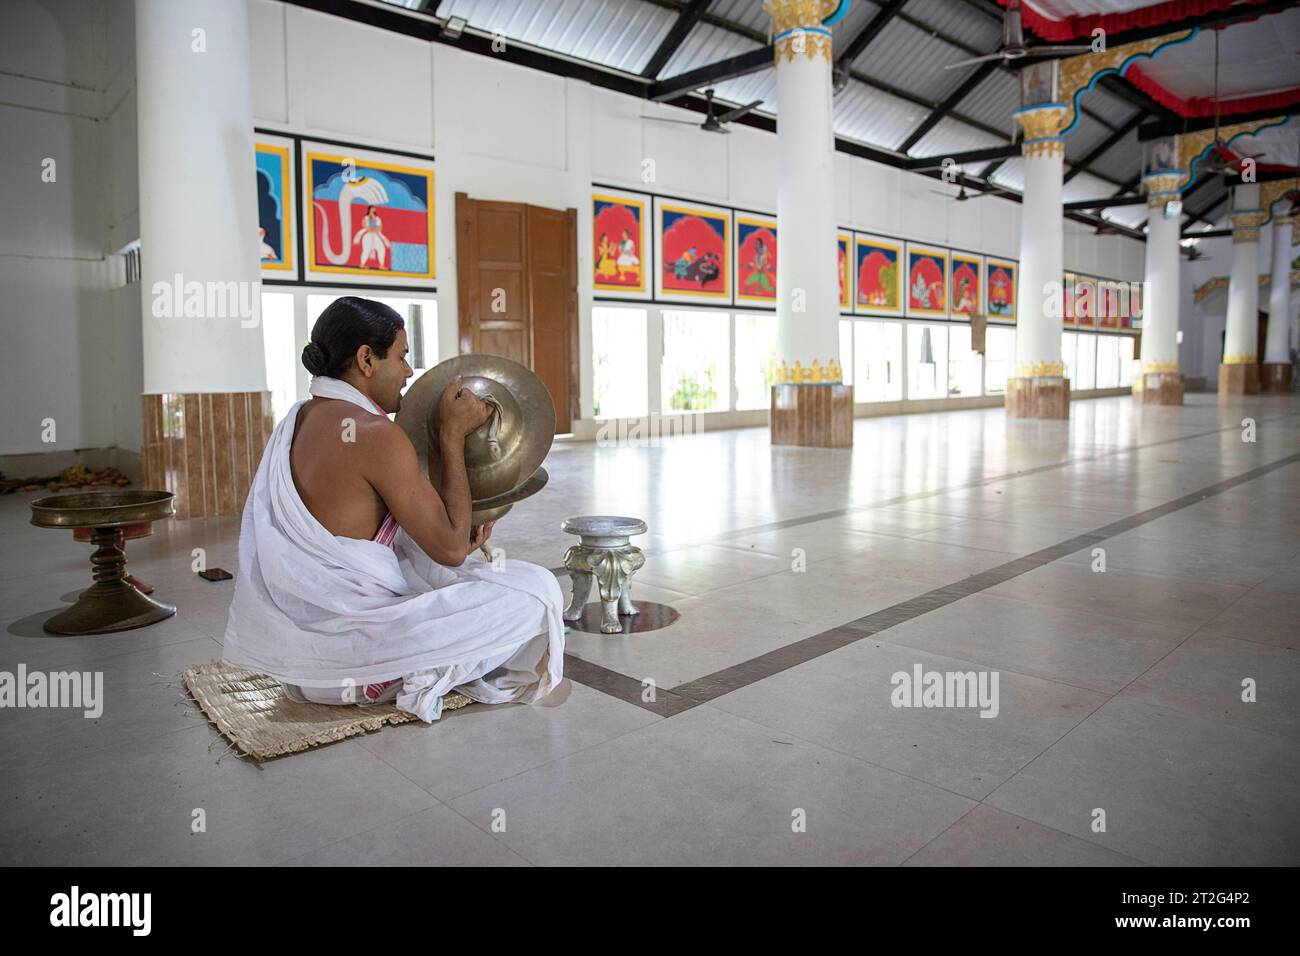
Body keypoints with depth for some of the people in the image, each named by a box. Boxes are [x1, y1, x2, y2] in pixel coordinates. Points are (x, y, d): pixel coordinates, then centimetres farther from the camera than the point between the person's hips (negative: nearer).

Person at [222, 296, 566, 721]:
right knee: (537, 590, -9)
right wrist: (453, 435, -9)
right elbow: (450, 547, -14)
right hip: (343, 658, -9)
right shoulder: (375, 434, -19)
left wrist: (456, 542, 9)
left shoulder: (300, 419, 9)